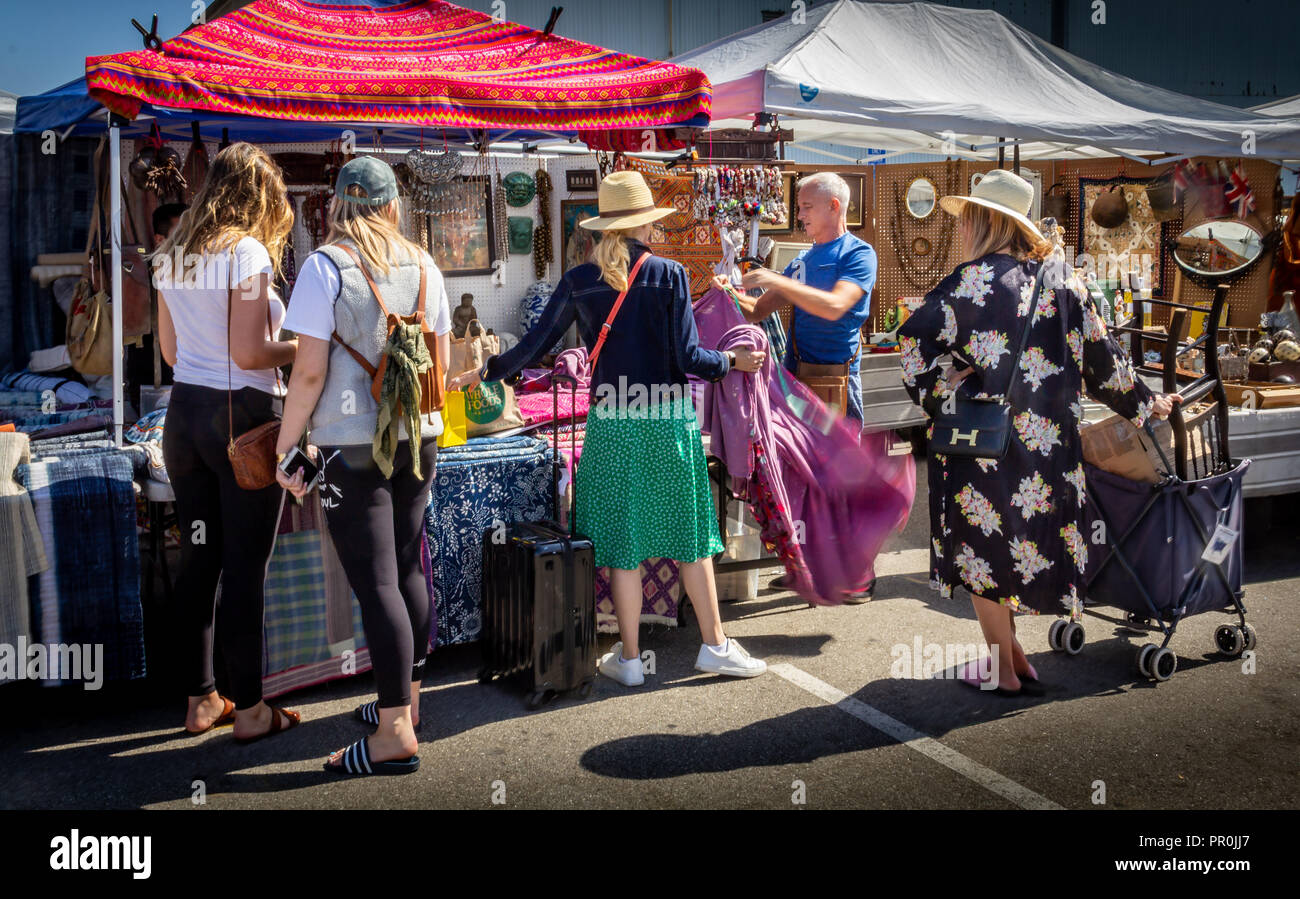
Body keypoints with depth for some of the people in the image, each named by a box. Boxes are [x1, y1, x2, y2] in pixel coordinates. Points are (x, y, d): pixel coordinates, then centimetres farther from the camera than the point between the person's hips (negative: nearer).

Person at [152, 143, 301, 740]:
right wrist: (303, 346, -2)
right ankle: (249, 710, 8)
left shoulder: (172, 256, 11)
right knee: (246, 567, 0)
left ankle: (201, 701, 22)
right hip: (242, 418, -7)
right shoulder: (246, 252, -12)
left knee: (198, 557, 13)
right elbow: (250, 353, -17)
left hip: (184, 413, 8)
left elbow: (171, 350, 16)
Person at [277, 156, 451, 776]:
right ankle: (406, 699, 28)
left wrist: (285, 447, -4)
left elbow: (309, 372, -14)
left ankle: (395, 733, -1)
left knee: (376, 584, -4)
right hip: (418, 438, 6)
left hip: (353, 445, -5)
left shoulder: (325, 266, -9)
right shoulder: (423, 266, 5)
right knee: (408, 570, 15)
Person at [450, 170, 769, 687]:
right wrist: (734, 362, 9)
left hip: (612, 423, 1)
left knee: (621, 540, 8)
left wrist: (483, 373, 18)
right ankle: (715, 645, 19)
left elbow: (534, 347, 2)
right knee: (690, 534, 11)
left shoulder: (579, 281, 0)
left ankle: (629, 658, 15)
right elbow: (687, 357, -8)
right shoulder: (668, 274, -4)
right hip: (669, 420, -1)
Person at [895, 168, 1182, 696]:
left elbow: (915, 340, -15)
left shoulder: (976, 279, -10)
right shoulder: (1060, 275, 6)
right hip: (1051, 441, 5)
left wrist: (938, 395, -2)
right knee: (1026, 534, 17)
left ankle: (1003, 671, 14)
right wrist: (1145, 404, 22)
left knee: (984, 546, 7)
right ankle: (1013, 655, 22)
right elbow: (1100, 353, 10)